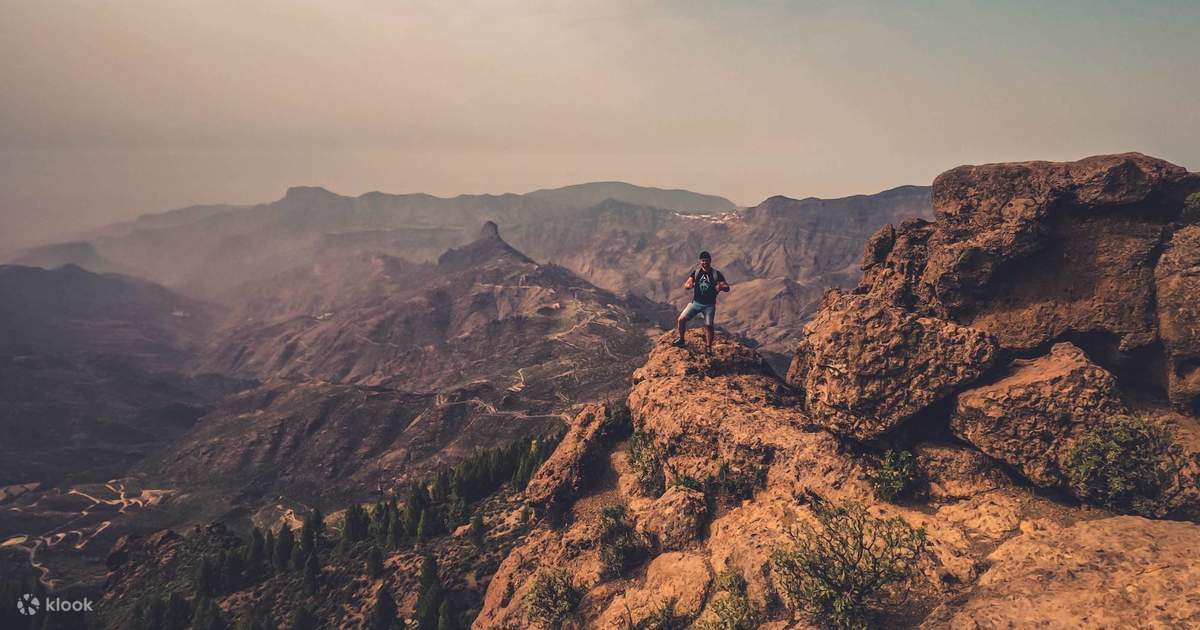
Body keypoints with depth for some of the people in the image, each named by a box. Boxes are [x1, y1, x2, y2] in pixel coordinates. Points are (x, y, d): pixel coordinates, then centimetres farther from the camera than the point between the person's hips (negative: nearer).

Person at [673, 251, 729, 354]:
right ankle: (681, 339, 18)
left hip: (709, 305, -2)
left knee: (708, 326, -11)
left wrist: (721, 287, -35)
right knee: (681, 320, -5)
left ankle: (708, 347, 6)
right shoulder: (696, 272, -1)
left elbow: (727, 288, -11)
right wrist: (688, 285, -31)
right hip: (696, 302, 2)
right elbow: (685, 285, -5)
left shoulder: (716, 274, -7)